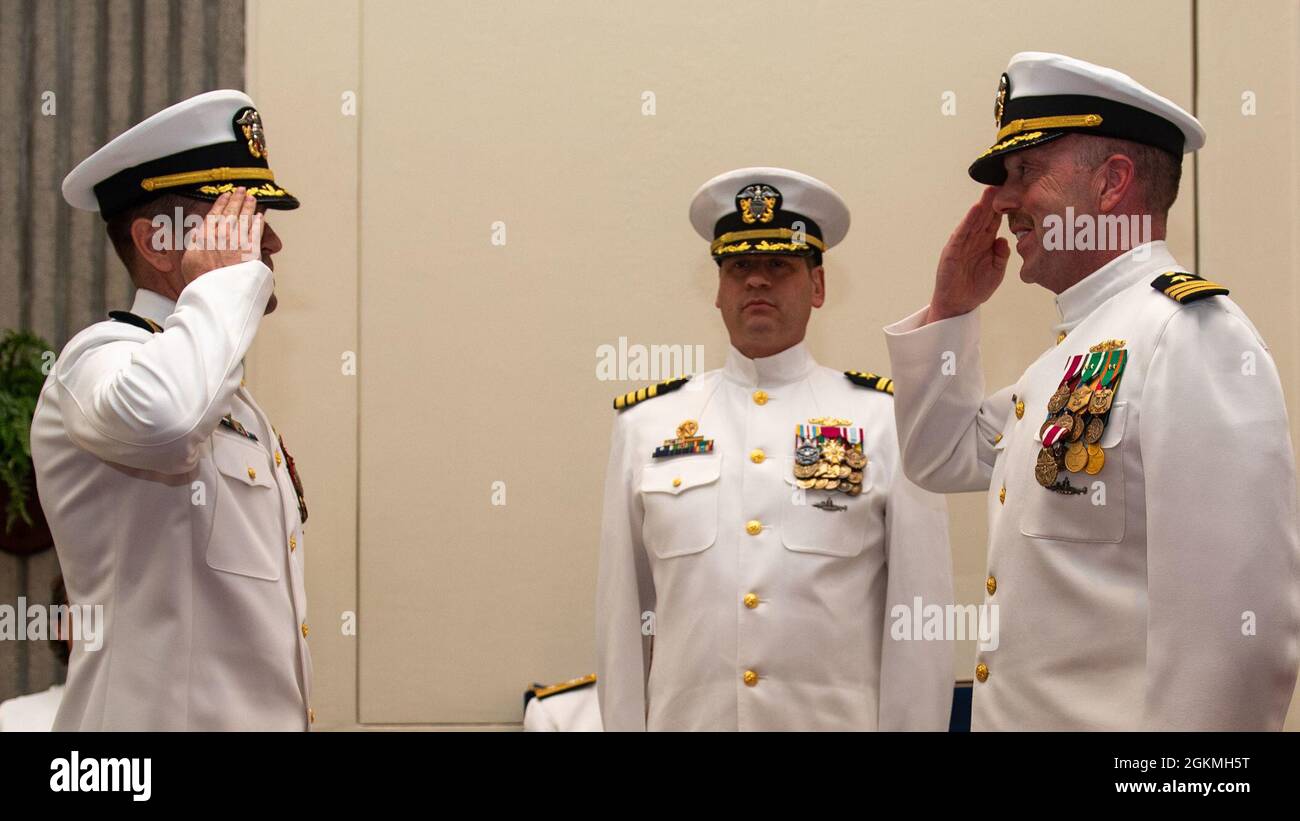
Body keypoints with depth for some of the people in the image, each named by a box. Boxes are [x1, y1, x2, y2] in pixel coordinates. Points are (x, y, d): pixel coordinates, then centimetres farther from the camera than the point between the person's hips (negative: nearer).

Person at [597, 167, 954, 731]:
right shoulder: (644, 424, 2)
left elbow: (920, 621, -4)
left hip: (840, 718, -1)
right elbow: (621, 614, 4)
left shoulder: (891, 421, -3)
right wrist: (623, 725, 2)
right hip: (684, 717, 1)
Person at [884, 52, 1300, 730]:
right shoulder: (1077, 354, 12)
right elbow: (943, 458, 24)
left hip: (1112, 713, -9)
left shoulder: (1192, 337, -19)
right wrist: (947, 310, 12)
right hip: (1022, 711, 9)